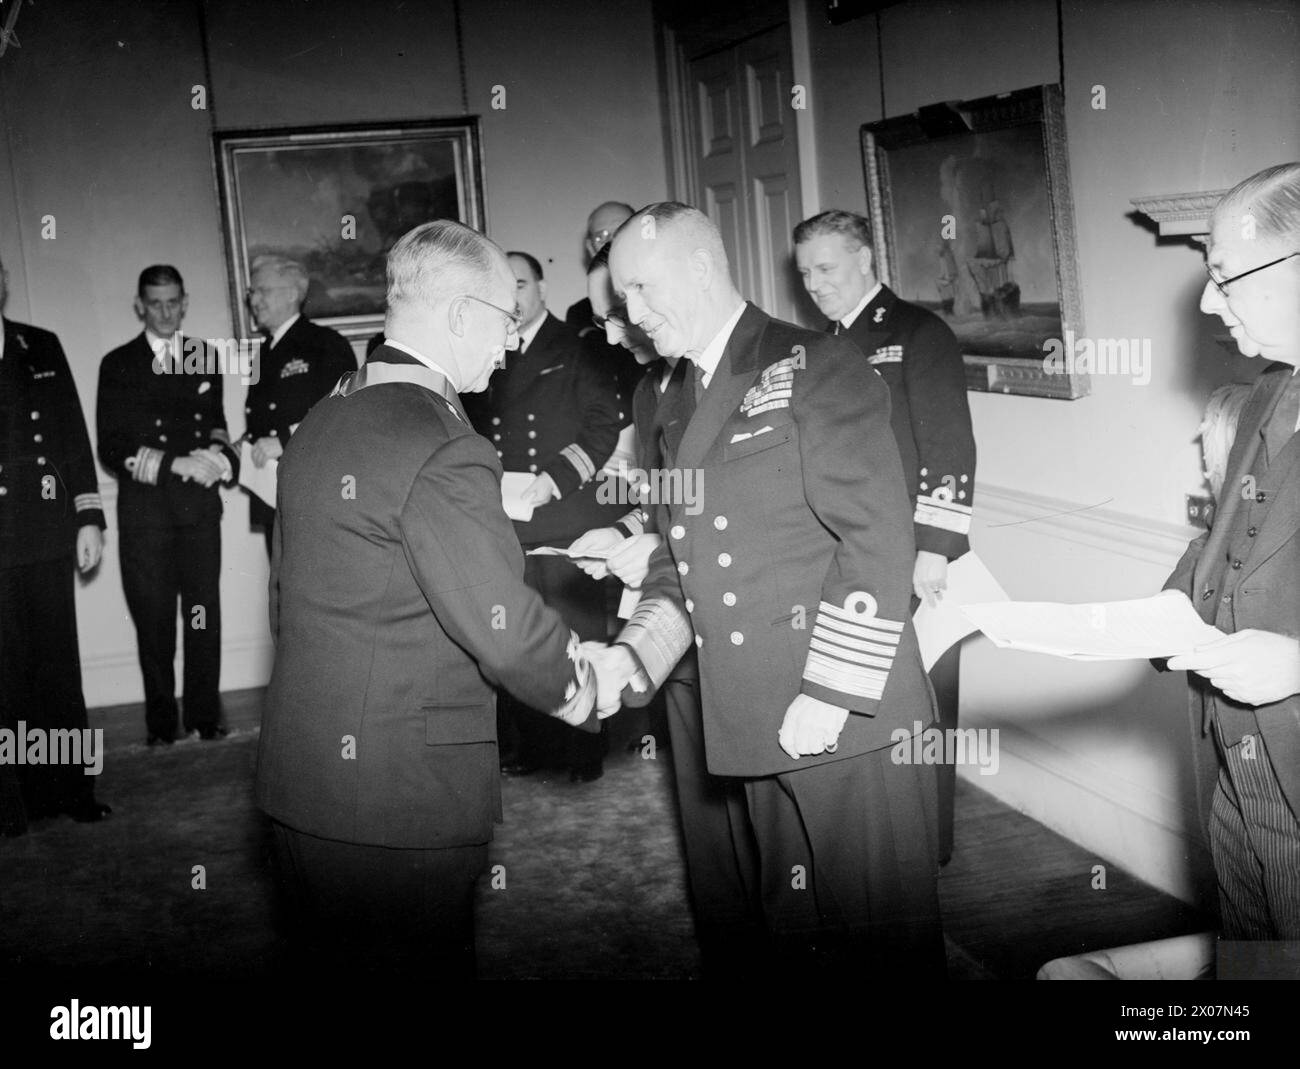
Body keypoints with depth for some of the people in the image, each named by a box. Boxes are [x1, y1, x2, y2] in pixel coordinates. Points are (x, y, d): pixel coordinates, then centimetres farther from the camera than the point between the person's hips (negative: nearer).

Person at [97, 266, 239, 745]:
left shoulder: (206, 358, 12)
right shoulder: (118, 364, 3)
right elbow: (111, 448, -3)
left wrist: (215, 453, -2)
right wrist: (173, 464, -13)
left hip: (198, 500, 2)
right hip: (143, 506, -2)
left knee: (204, 613, 0)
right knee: (153, 619, 2)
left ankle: (206, 718, 11)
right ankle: (161, 724, 11)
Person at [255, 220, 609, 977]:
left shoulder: (321, 422, 9)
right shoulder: (443, 451, -19)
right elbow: (506, 630, -22)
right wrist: (590, 691, -3)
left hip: (297, 775, 9)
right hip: (401, 803, -8)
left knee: (329, 953, 19)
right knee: (424, 961, 5)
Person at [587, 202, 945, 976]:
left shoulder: (816, 369, -8)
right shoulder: (681, 400, 15)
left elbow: (880, 541, -15)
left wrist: (827, 698, -18)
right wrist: (632, 656, 0)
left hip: (848, 723, -7)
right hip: (756, 733, 7)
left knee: (879, 937, 4)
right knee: (790, 932, 16)